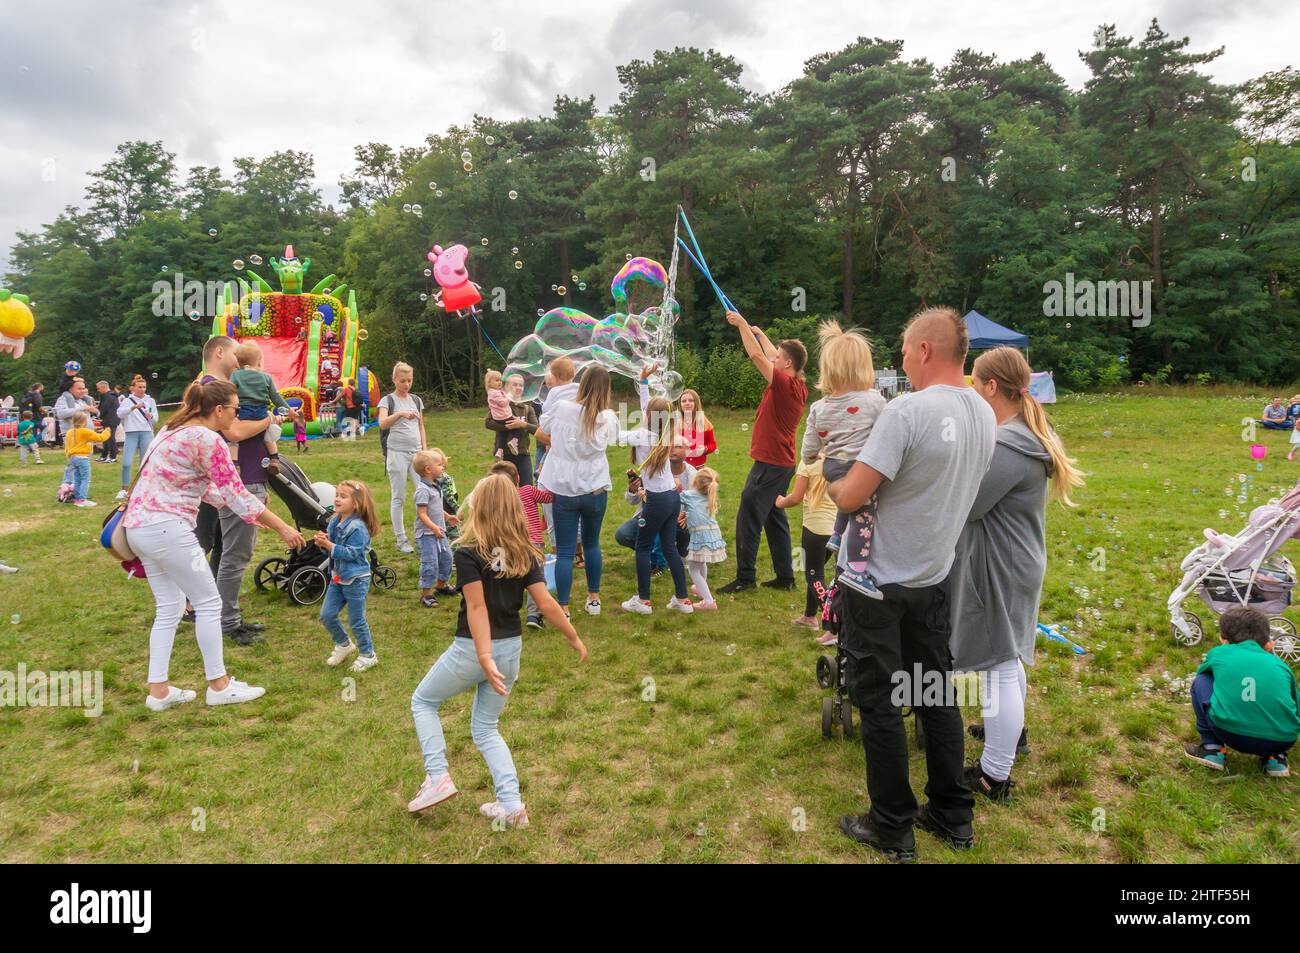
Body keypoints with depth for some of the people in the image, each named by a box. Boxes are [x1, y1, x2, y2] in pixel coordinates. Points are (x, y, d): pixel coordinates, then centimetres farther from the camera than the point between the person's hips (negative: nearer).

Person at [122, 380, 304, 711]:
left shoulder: (176, 429, 16)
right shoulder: (208, 440, -13)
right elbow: (237, 494, -14)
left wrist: (252, 512, 23)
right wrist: (283, 528, -8)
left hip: (138, 526, 10)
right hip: (166, 528, -10)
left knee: (169, 608, 15)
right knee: (208, 603, 2)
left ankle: (159, 690, 18)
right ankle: (219, 686, 11)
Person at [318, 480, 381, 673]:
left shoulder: (357, 528, -21)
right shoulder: (334, 522, 3)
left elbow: (351, 553, -24)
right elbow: (332, 548, 11)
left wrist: (330, 546, -27)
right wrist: (323, 542, -9)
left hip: (356, 579, -8)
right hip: (337, 577, 8)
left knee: (356, 620, 3)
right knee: (326, 616, 10)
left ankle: (368, 655, 20)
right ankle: (344, 645, 33)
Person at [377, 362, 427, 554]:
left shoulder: (416, 400, 12)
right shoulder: (388, 400, -2)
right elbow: (382, 424, -20)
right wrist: (400, 414, -36)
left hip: (416, 452, 4)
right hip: (397, 453, -4)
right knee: (399, 498, 1)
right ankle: (401, 539, 9)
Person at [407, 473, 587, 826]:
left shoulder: (468, 553, -14)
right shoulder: (525, 554, -1)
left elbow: (476, 607, -22)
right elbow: (546, 604, -6)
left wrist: (484, 657, -26)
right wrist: (575, 639, 4)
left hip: (471, 648, -5)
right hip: (511, 649, 5)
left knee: (423, 702, 22)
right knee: (485, 728, 21)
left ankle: (438, 778, 11)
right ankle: (511, 806, 13)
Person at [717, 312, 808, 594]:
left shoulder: (785, 384, -17)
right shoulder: (797, 387, 8)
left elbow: (757, 355, -18)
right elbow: (770, 355, 23)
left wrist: (742, 324, -8)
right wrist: (758, 333, 30)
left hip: (770, 463, -10)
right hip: (780, 462, 10)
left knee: (748, 518, -5)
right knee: (773, 516, 15)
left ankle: (745, 576, 0)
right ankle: (785, 576, 20)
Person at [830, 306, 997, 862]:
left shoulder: (907, 411, -23)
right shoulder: (984, 414, 2)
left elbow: (851, 497, -23)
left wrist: (832, 484, -1)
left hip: (876, 583, -7)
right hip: (933, 578, 7)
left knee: (880, 706, 7)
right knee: (937, 696, 18)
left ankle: (892, 829, 21)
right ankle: (952, 817, 31)